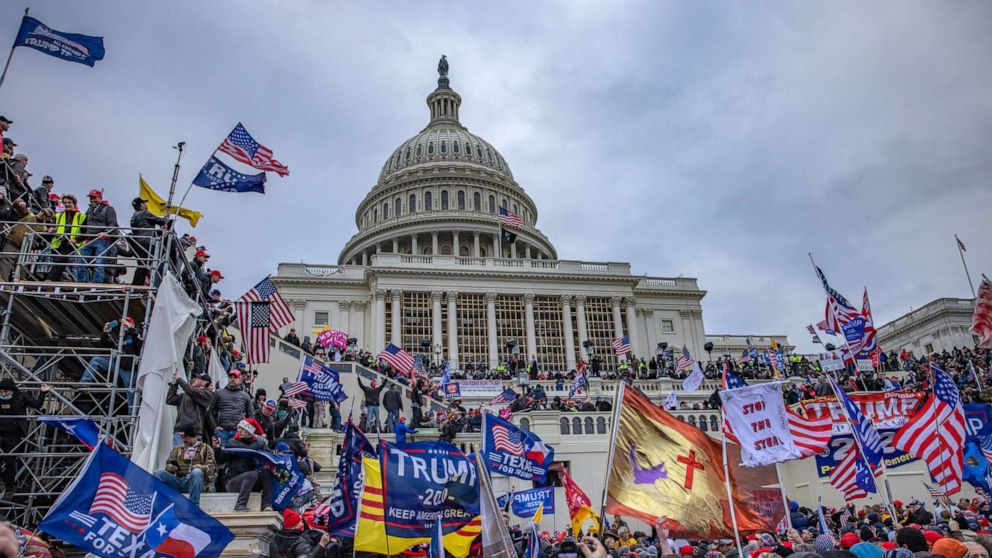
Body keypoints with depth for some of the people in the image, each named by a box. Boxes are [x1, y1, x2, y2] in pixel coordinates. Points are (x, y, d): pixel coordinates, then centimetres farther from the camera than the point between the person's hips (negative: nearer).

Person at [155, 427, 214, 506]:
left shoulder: (205, 448, 11)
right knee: (158, 473, -19)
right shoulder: (177, 449, 21)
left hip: (194, 481, -3)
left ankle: (194, 505, -33)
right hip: (179, 481, 3)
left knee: (197, 472, -38)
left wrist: (203, 467, -21)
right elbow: (168, 464, 18)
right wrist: (171, 467, -7)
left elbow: (211, 468, 2)